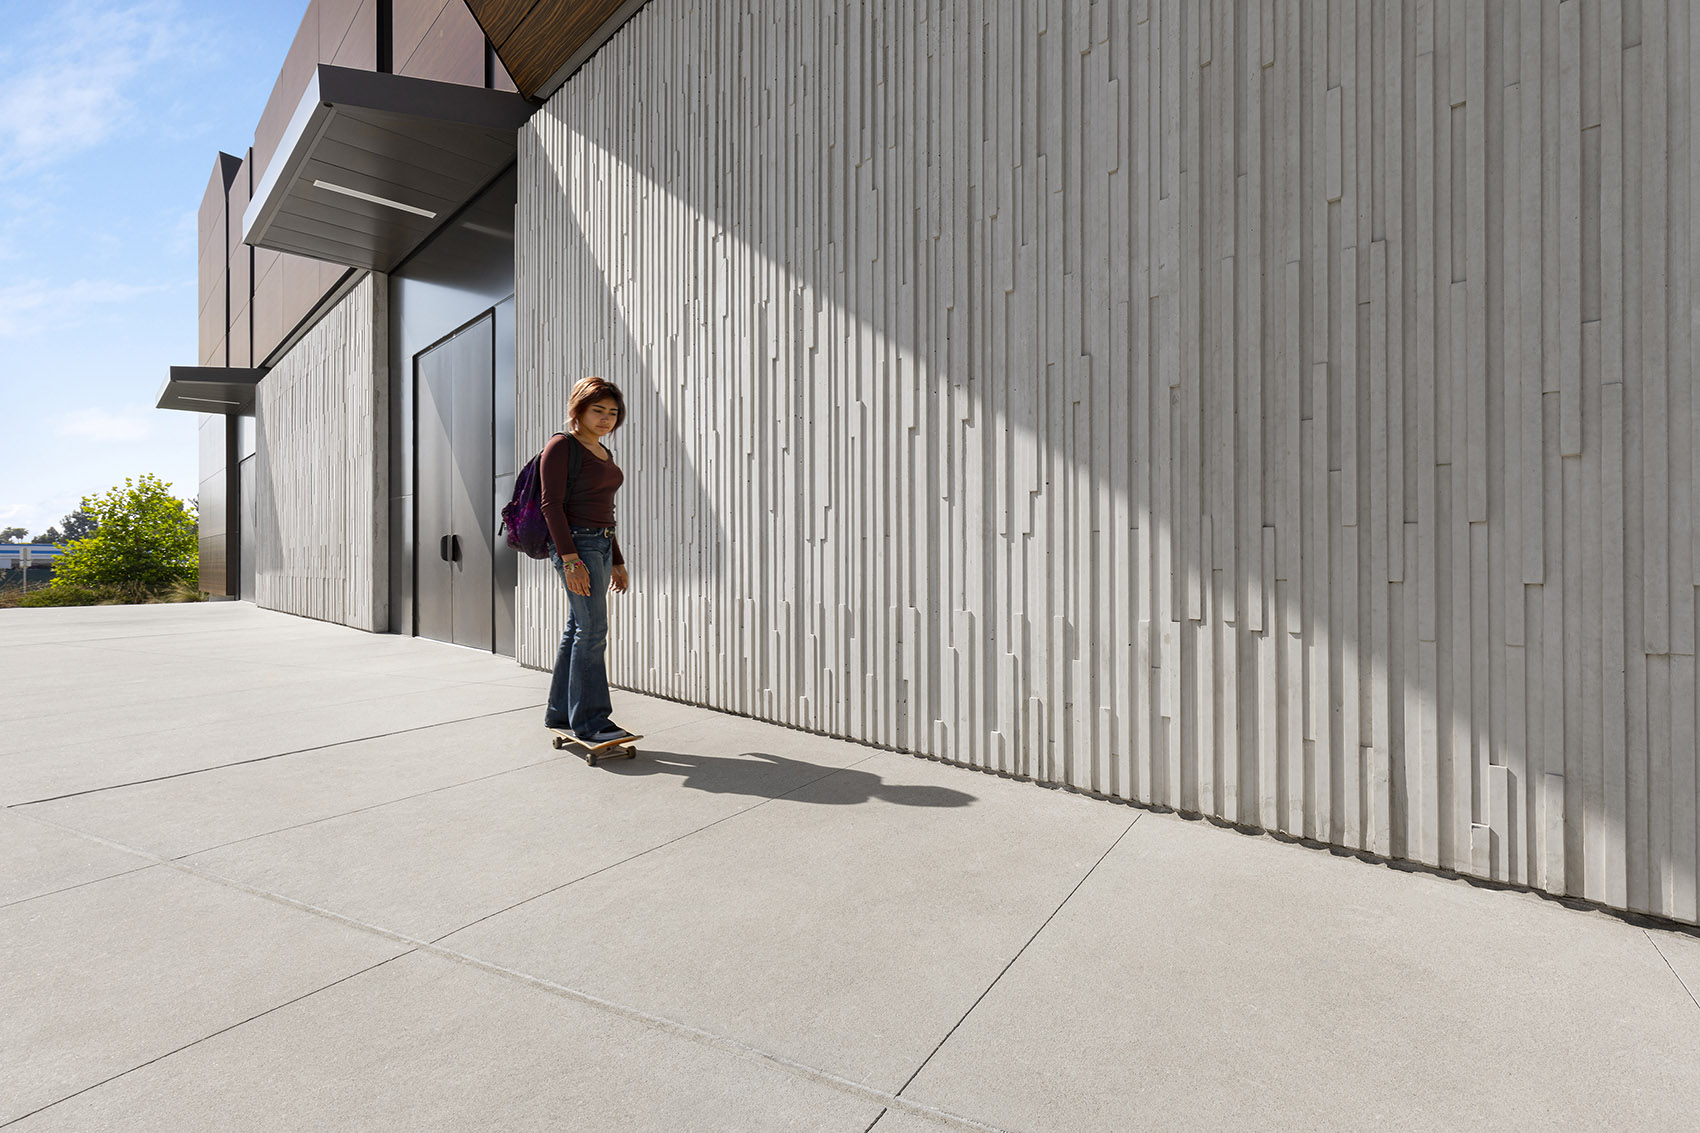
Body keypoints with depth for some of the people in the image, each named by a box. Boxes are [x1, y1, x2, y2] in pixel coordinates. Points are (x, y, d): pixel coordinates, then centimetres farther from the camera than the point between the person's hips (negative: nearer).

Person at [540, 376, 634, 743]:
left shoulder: (604, 455, 18)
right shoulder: (561, 446, -7)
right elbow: (552, 504, -14)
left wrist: (617, 562, 20)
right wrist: (570, 558, -22)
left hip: (600, 545, 9)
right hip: (575, 544, -9)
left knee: (579, 630, 11)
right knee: (593, 629, -13)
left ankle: (559, 712, 20)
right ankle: (589, 721, -8)